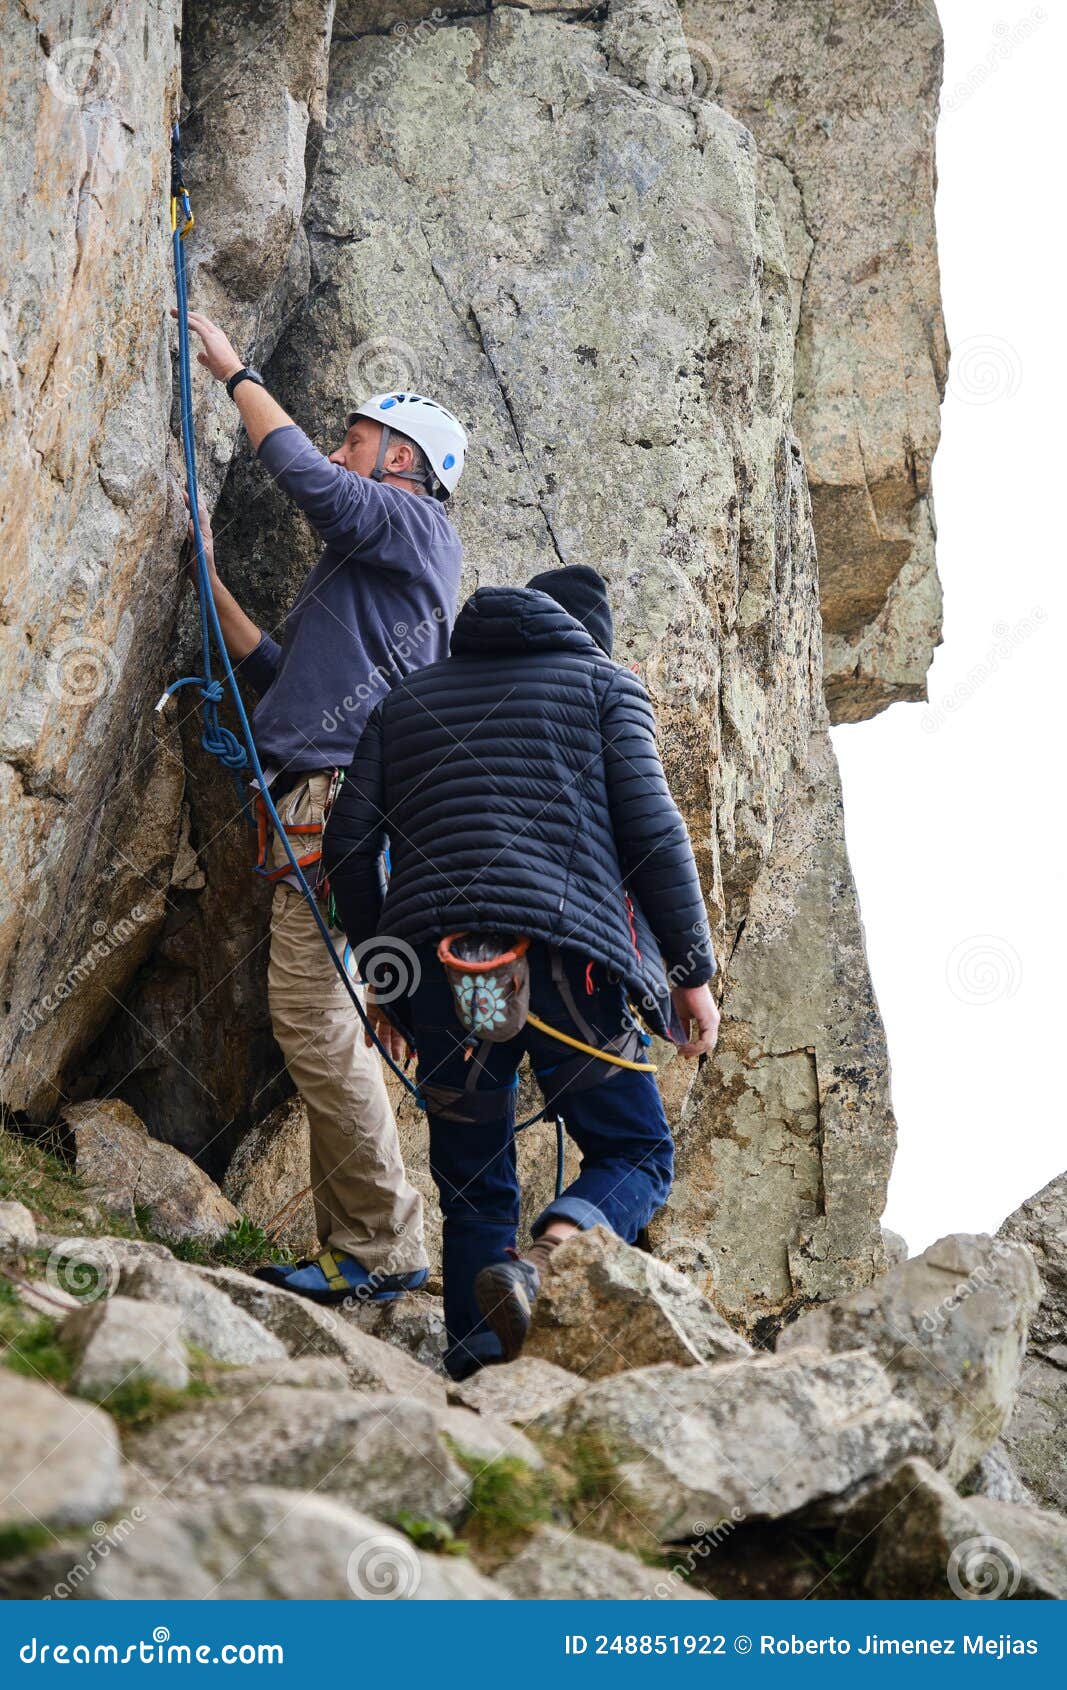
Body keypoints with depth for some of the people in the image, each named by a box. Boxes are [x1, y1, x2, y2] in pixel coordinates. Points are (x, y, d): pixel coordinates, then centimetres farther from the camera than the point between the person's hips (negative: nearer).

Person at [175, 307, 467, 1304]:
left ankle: (381, 1243, -15)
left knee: (312, 1014, -16)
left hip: (344, 794, -10)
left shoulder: (410, 522, 3)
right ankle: (356, 1247, 8)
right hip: (320, 808, 10)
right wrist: (208, 574, 30)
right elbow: (273, 669, 32)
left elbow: (301, 471, -11)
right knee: (322, 1021, 7)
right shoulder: (361, 568, 31)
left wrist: (233, 371, 3)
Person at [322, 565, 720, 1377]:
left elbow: (348, 841, 17)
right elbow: (651, 824, 2)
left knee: (474, 1186, 11)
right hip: (564, 956, -3)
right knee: (637, 1154, 9)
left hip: (437, 961, 3)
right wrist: (693, 968, 5)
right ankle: (538, 1266, -19)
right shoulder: (604, 683, 17)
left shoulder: (407, 698, 27)